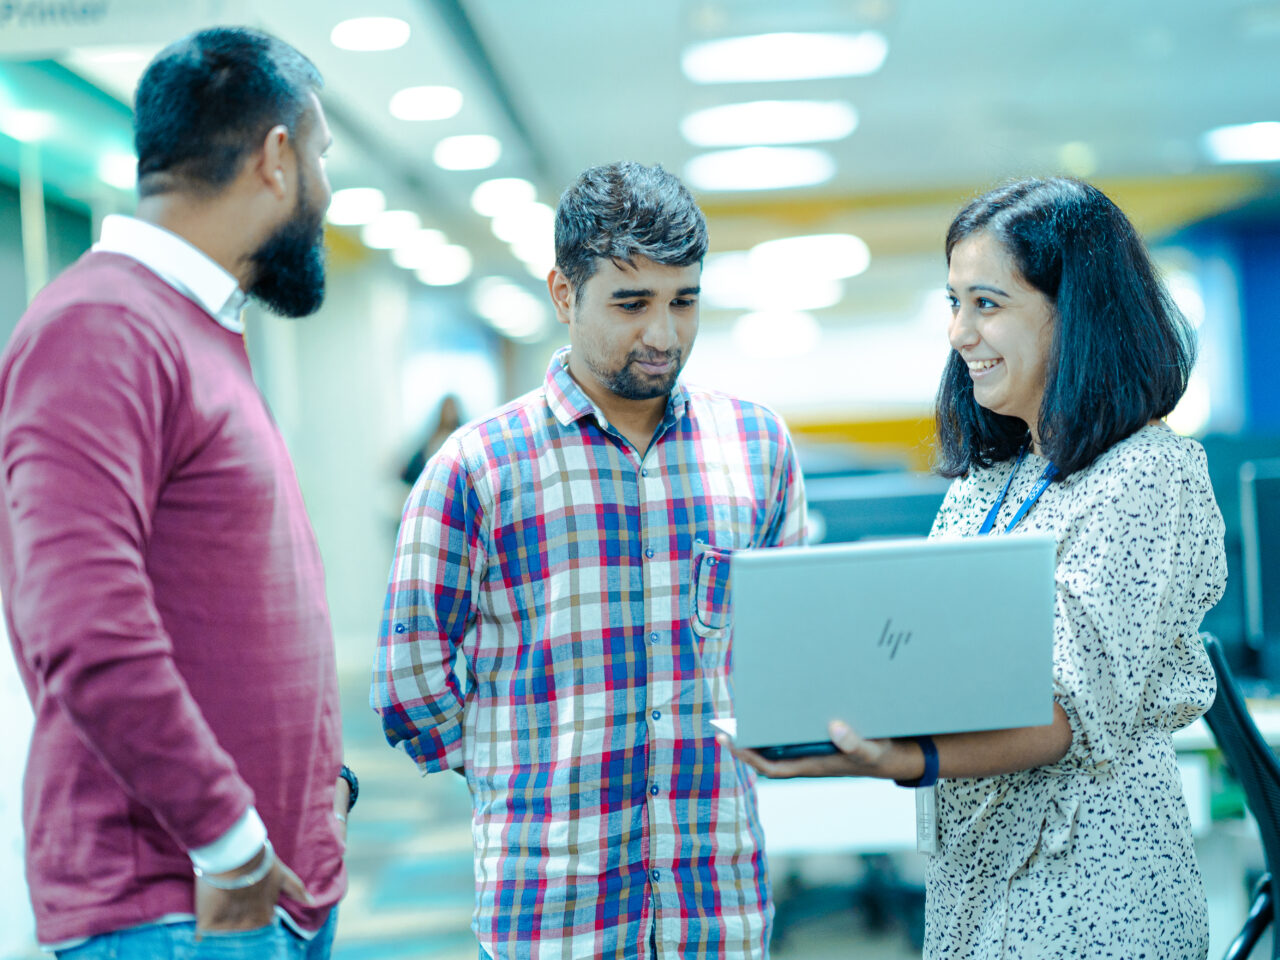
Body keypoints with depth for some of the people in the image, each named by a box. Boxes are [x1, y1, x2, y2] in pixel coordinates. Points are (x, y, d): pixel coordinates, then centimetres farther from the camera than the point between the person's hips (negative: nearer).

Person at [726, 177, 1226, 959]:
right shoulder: (981, 483, 12)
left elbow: (1085, 709, -20)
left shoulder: (1150, 475, -11)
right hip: (972, 871, 7)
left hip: (1091, 890, -7)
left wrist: (910, 763, -33)